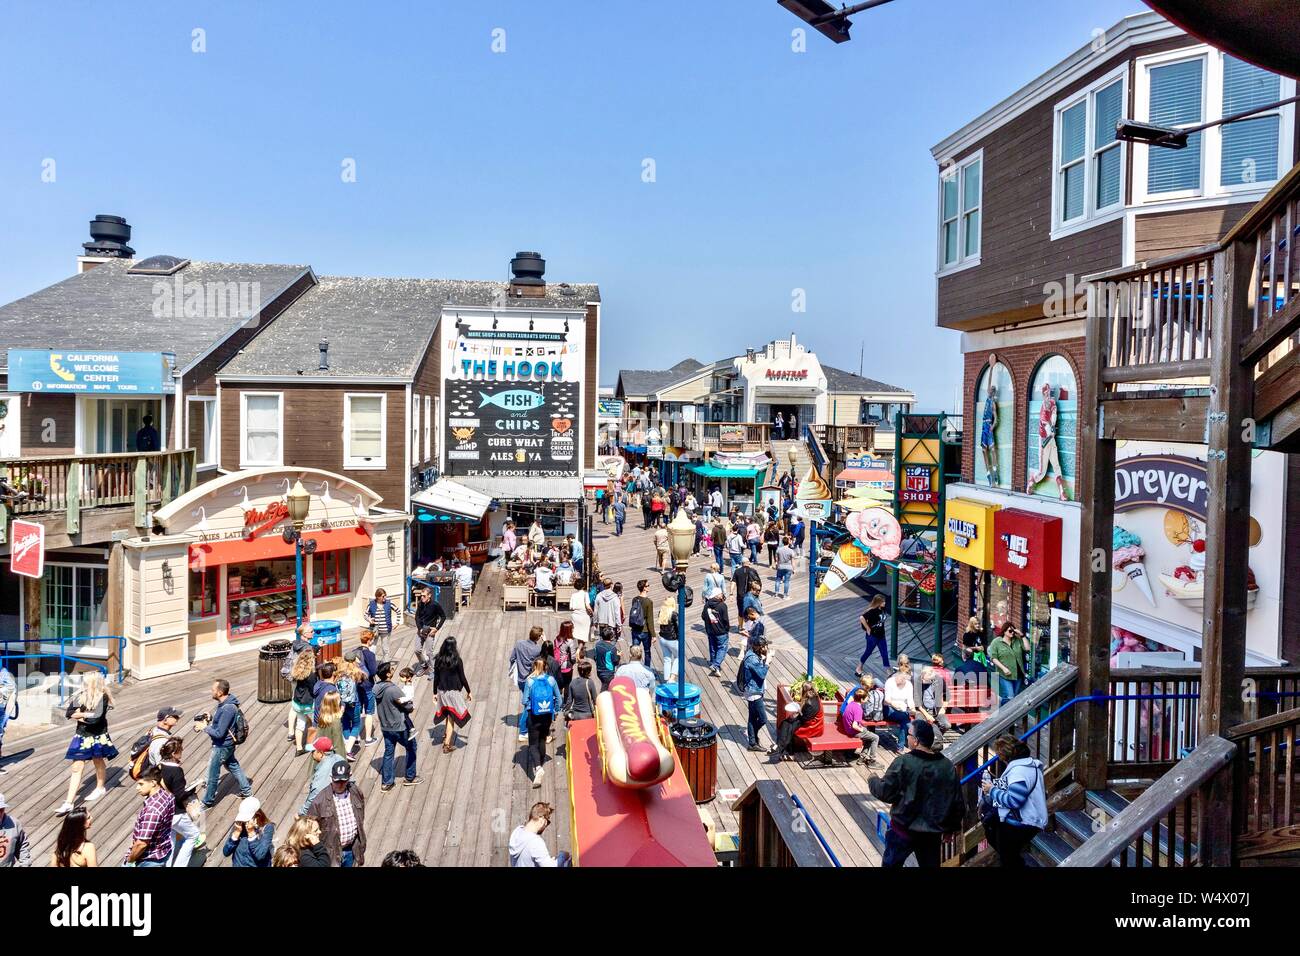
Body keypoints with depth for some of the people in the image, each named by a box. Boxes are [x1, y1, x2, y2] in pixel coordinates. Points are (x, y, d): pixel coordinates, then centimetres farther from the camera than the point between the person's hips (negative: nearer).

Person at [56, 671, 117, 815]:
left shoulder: (103, 697, -19)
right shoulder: (81, 695, -5)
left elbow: (96, 718, -27)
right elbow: (69, 713, -8)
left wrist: (80, 715, -15)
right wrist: (86, 714, -21)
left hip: (97, 736, -4)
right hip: (82, 736, 4)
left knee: (99, 762, 20)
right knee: (76, 768, 1)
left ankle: (100, 788, 44)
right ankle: (68, 803, 1)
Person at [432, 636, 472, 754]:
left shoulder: (438, 660, -7)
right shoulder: (457, 661, -17)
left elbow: (436, 678, -1)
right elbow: (462, 678, -11)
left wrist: (435, 693, 11)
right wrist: (469, 691, 1)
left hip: (442, 691, 4)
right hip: (455, 691, -4)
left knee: (448, 713, 26)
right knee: (452, 716, 5)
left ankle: (446, 734, 43)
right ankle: (447, 744, 5)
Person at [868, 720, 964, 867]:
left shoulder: (904, 763, -18)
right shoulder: (948, 766, -2)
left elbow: (885, 792, -14)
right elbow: (958, 803, 4)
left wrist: (872, 781, 7)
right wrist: (951, 828, 19)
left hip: (904, 829, -4)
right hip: (933, 832, 4)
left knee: (890, 864, 13)